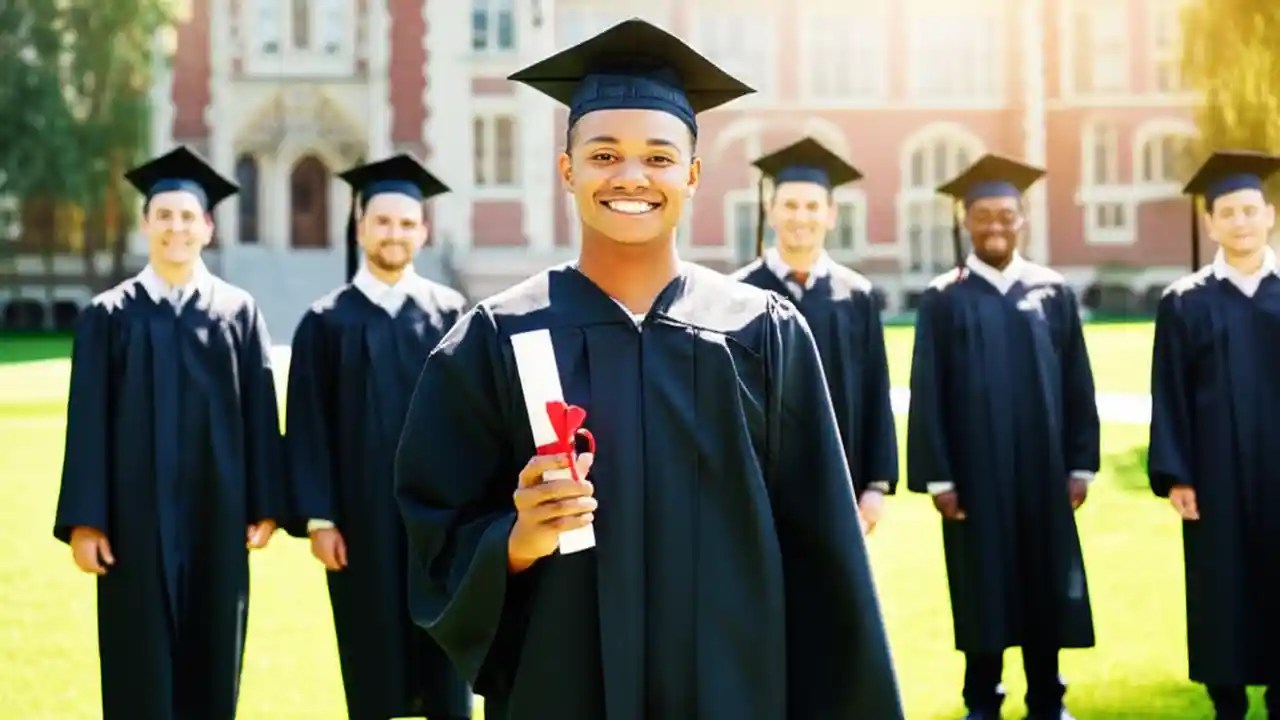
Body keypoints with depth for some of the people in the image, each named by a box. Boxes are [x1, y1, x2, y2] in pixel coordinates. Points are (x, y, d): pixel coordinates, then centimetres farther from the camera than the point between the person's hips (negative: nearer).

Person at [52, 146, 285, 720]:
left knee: (211, 664, 8)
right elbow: (87, 422, -1)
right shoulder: (109, 316, 2)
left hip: (217, 513, 1)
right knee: (141, 673, 2)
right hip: (137, 514, -1)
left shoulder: (238, 312, 5)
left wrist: (265, 506, -2)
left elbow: (260, 414, 4)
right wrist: (84, 519, -7)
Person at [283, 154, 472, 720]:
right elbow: (307, 429, 0)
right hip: (364, 521, -1)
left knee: (446, 668, 5)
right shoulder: (327, 322, 2)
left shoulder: (451, 315, 5)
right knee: (373, 674, 7)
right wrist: (318, 519, -7)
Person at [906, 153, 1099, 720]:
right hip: (974, 472, -2)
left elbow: (1078, 385, 5)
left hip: (1042, 470, 2)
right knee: (981, 588, 5)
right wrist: (936, 476, -8)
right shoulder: (943, 300, -1)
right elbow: (927, 394, -3)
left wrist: (1080, 464, 1)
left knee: (1046, 586, 8)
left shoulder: (1053, 293, 4)